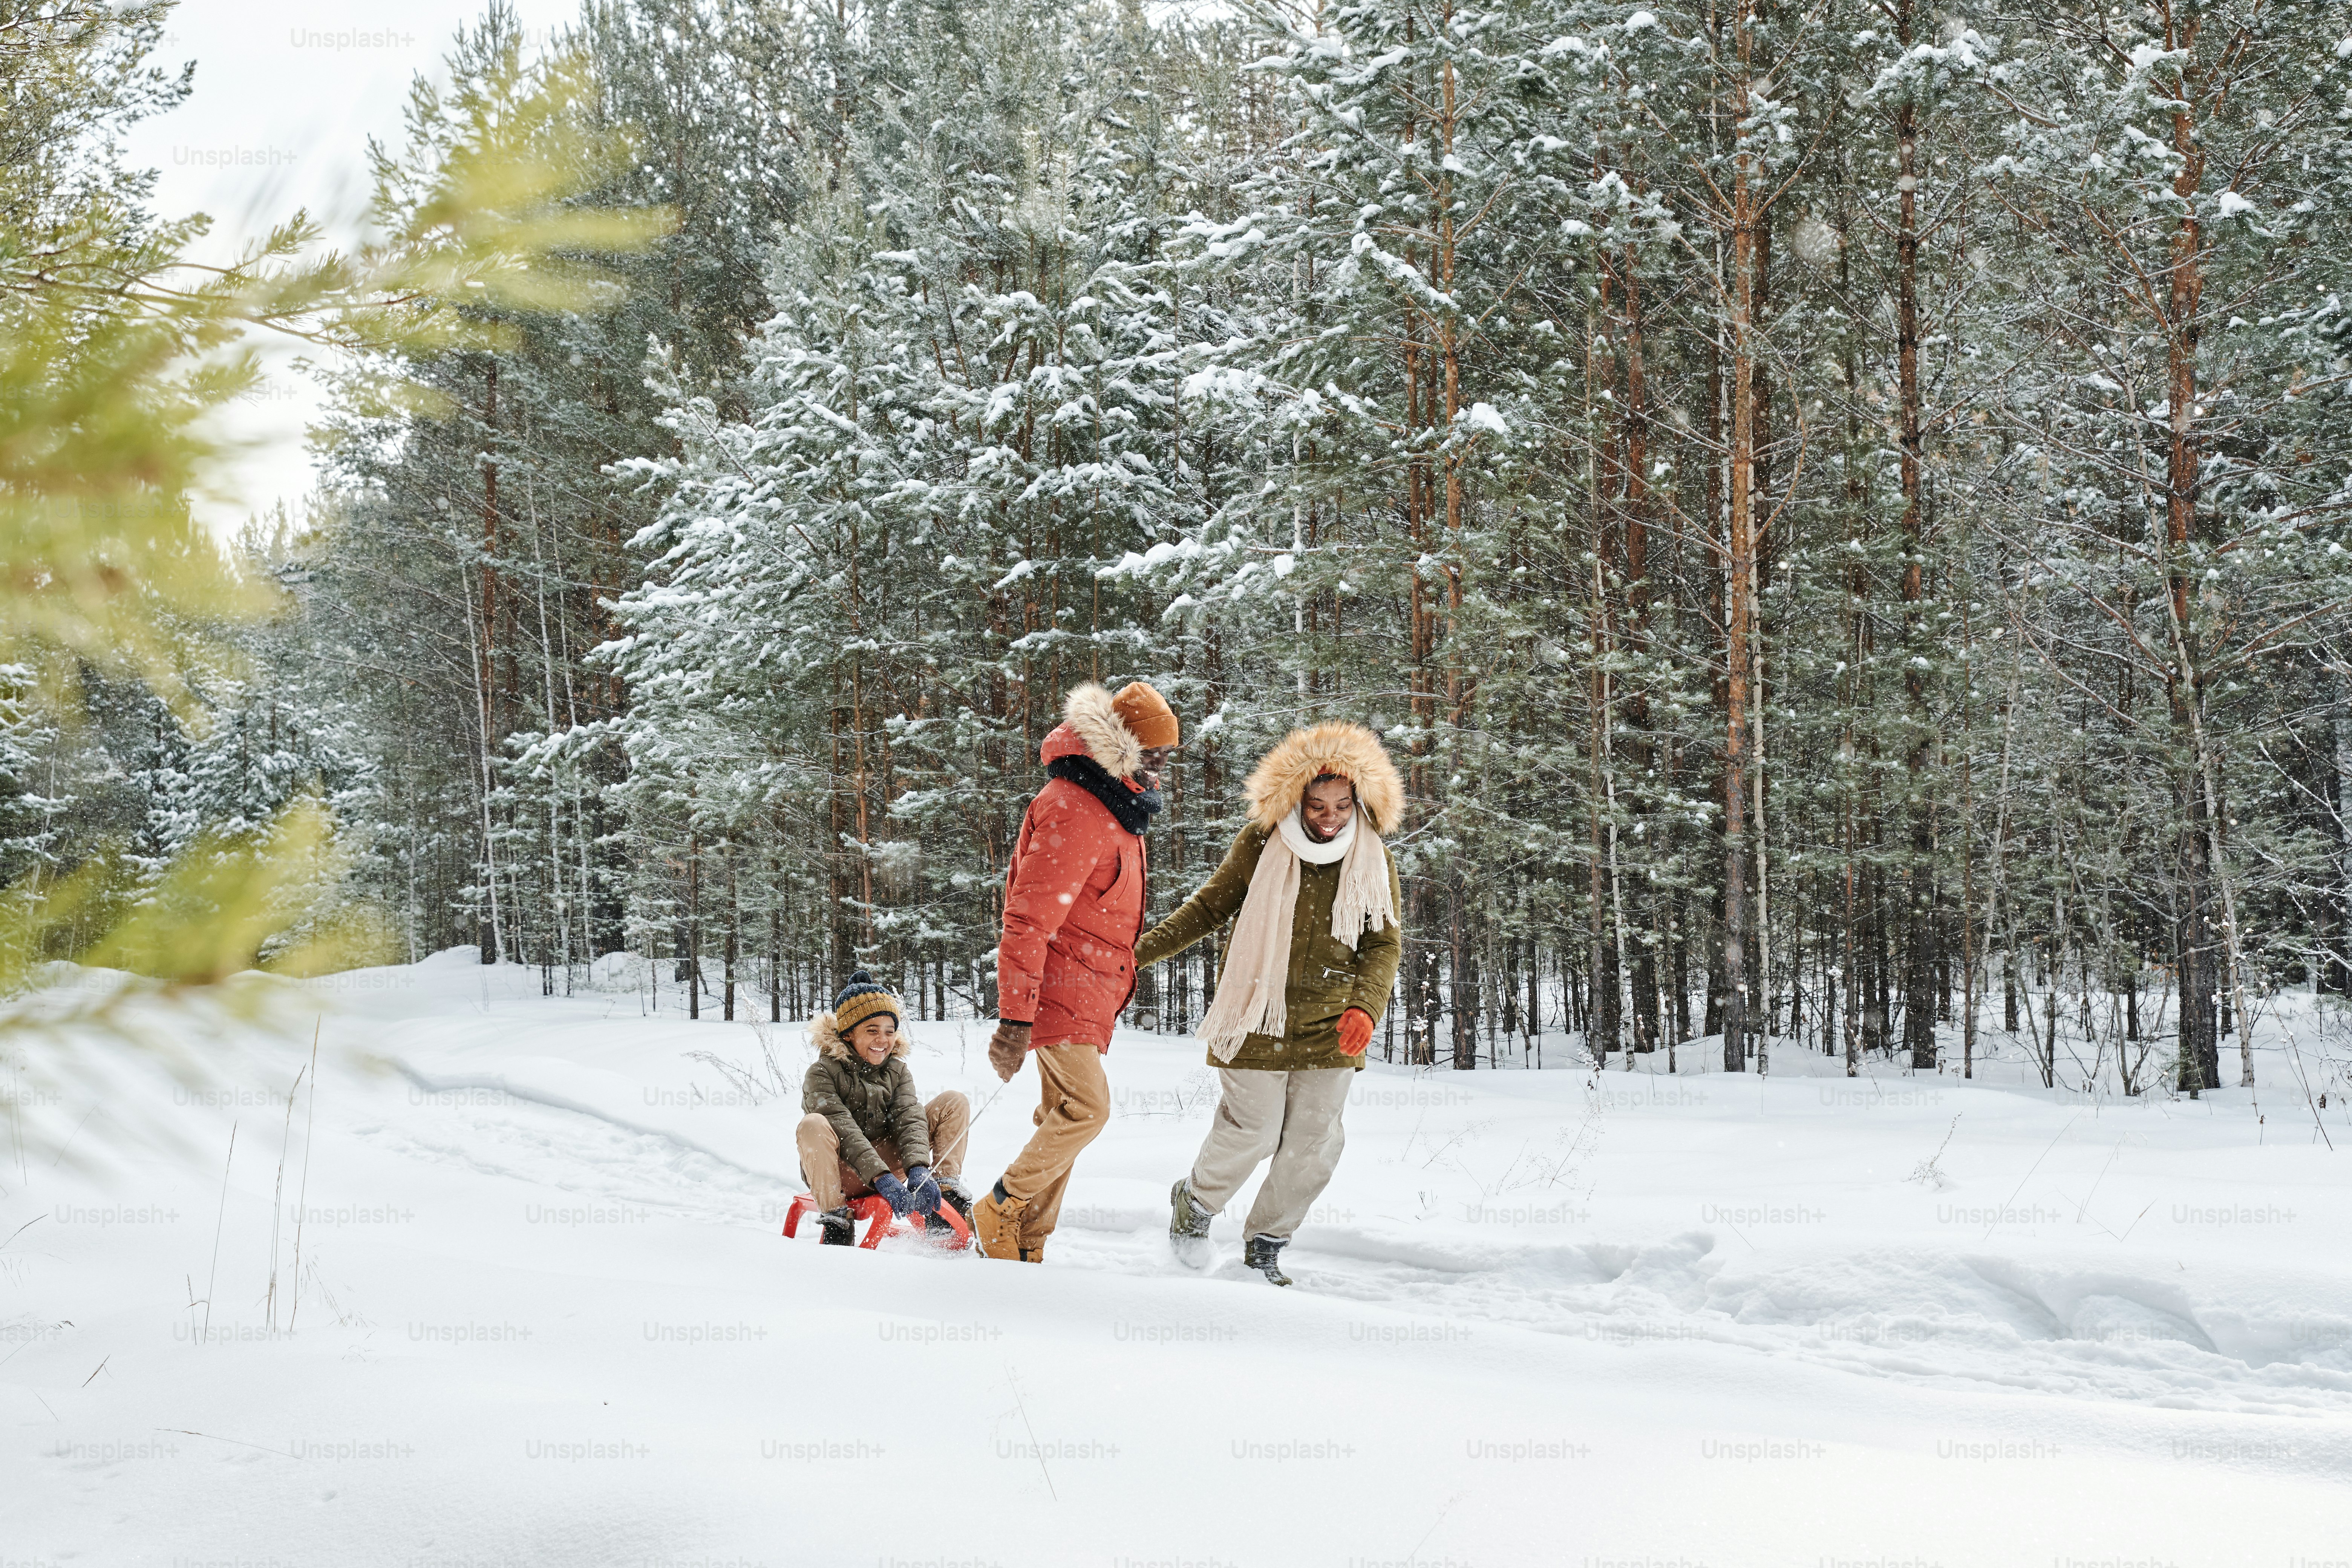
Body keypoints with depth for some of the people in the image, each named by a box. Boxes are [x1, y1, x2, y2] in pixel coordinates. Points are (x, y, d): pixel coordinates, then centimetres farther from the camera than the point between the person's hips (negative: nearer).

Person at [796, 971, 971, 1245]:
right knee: (813, 1126, -38)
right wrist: (882, 1180, -37)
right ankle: (836, 1223, -29)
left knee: (954, 1102, -3)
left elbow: (910, 1119, -12)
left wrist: (918, 1170, -32)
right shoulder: (822, 1074, -13)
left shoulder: (898, 1071, 4)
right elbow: (845, 1131, -25)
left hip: (887, 1163, 5)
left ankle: (946, 1189, -9)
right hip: (840, 1172, -5)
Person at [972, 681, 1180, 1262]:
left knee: (1064, 1115, 10)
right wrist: (1014, 1017, -25)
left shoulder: (1117, 804, 15)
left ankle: (1025, 1247, 17)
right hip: (1058, 991, -10)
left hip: (1091, 995, 10)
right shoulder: (1072, 810, -18)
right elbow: (1029, 919, -22)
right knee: (1087, 1107, -16)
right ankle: (1002, 1209, 0)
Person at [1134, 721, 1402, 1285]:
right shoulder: (1261, 845, -9)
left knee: (1313, 1147, 5)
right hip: (1258, 1019, -3)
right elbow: (1209, 908, 3)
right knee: (1252, 1135, -3)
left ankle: (1266, 1244, 26)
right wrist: (1140, 951, -1)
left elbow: (1385, 944, -1)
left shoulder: (1374, 860, -2)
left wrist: (1366, 1007, -19)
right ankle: (1195, 1202, 28)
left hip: (1329, 1028, 3)